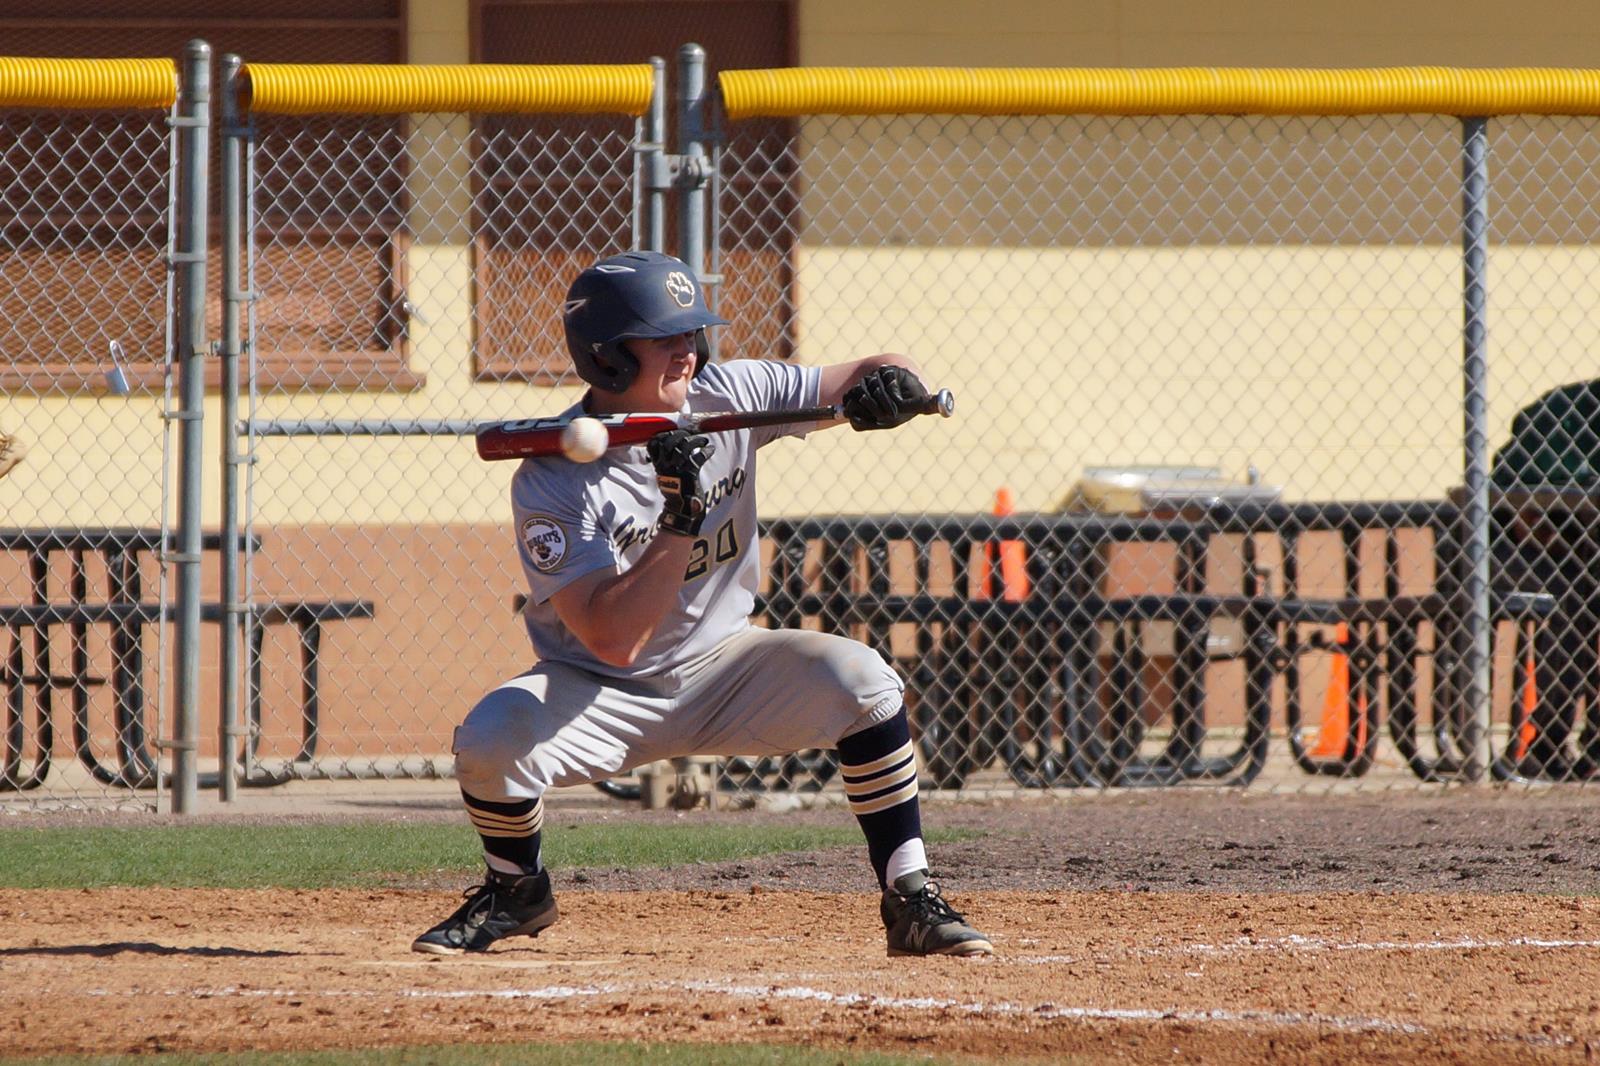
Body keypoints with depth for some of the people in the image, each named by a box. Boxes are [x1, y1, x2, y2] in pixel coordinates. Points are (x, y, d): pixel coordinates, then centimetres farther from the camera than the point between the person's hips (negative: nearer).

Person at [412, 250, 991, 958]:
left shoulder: (725, 398, -10)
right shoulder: (553, 481, -23)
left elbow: (876, 374, -6)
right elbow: (613, 640, -31)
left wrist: (889, 385, -31)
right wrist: (680, 521, -38)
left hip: (720, 671, 3)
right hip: (602, 694, -3)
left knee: (859, 679, -23)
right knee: (488, 742, -29)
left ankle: (911, 901, -11)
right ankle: (516, 892, 4)